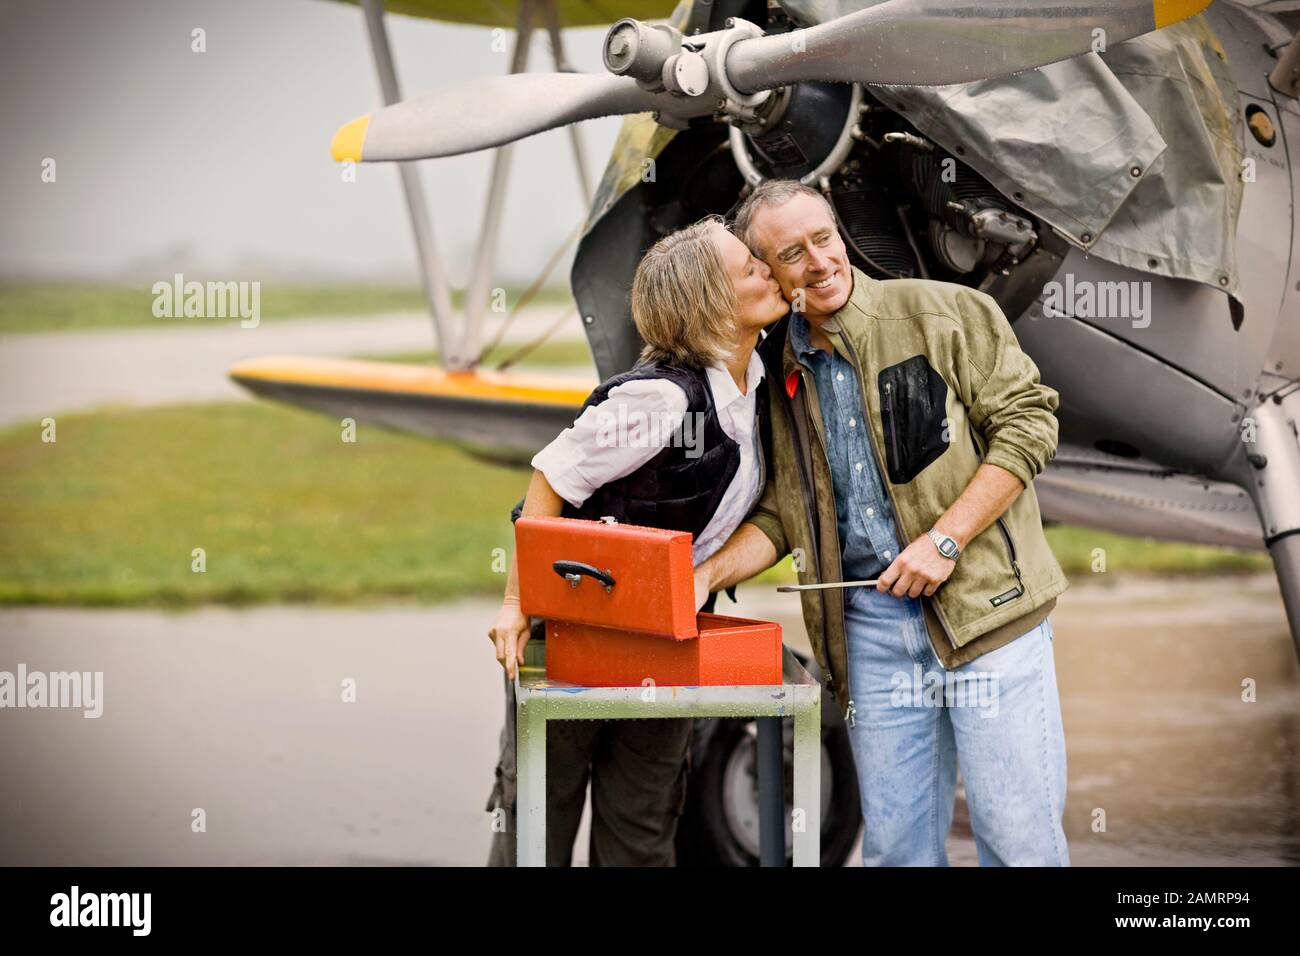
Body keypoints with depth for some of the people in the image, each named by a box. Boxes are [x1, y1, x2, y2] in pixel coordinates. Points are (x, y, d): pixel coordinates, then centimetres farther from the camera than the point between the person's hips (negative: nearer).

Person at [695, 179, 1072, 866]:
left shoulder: (944, 312, -2)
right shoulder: (779, 376, 13)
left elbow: (1027, 422, -6)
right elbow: (777, 516, 17)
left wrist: (945, 538, -13)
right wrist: (705, 576, -2)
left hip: (984, 605, -4)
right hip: (870, 623, 4)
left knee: (1020, 836, -5)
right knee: (895, 844, 6)